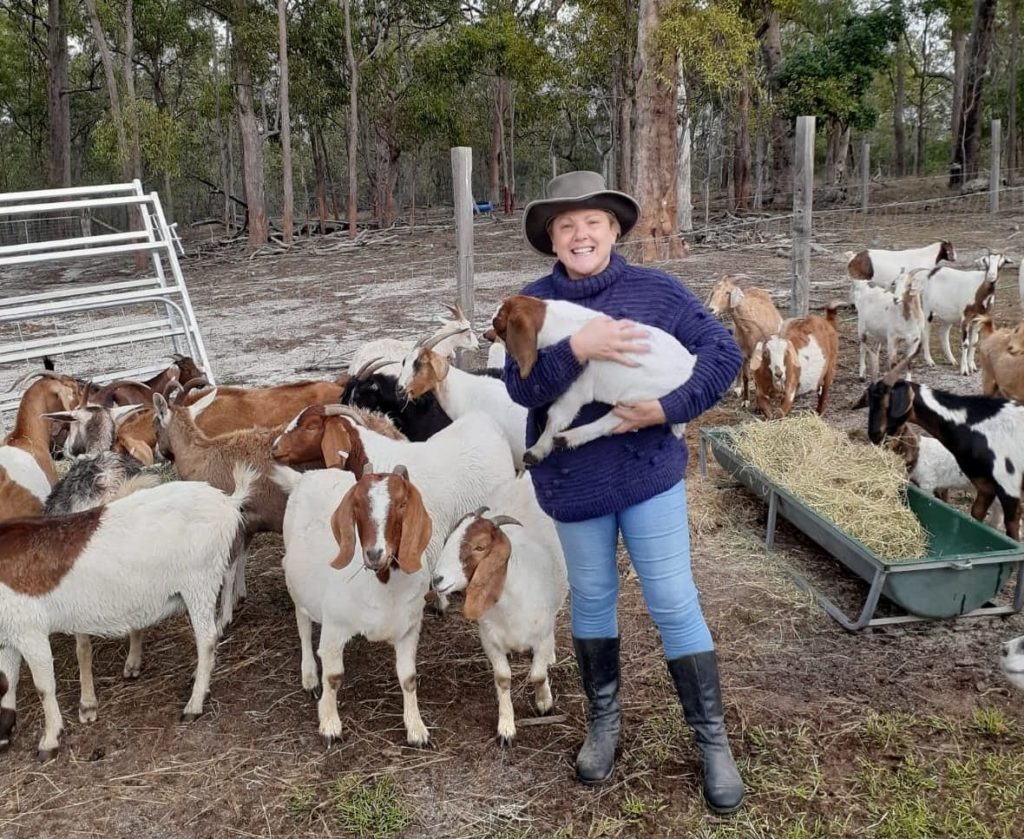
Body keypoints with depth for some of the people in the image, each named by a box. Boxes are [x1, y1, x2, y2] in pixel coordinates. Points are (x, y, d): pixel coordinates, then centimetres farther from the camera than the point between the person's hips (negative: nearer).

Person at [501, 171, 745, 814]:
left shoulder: (656, 290, -7)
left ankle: (713, 739, 19)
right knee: (592, 599, 16)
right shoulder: (534, 303, -4)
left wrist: (670, 407, -18)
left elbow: (724, 351, -6)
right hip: (574, 481, 2)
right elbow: (520, 386, -17)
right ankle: (604, 720, 36)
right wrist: (578, 347, -33)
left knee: (675, 604, 3)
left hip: (649, 472, -1)